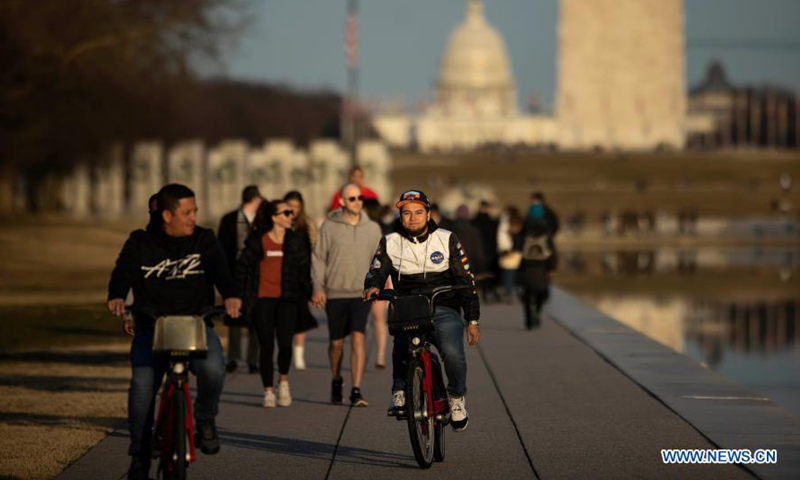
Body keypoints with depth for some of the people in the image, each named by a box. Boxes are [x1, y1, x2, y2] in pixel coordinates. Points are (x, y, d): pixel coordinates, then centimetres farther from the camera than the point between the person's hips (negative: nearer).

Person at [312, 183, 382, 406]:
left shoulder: (373, 228, 5)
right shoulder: (329, 227, 0)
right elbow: (318, 258, 1)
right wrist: (318, 287, -6)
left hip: (361, 293, 0)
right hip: (335, 294, 0)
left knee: (358, 337, -14)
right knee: (336, 342, 10)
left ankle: (356, 390, -16)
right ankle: (336, 381, 35)